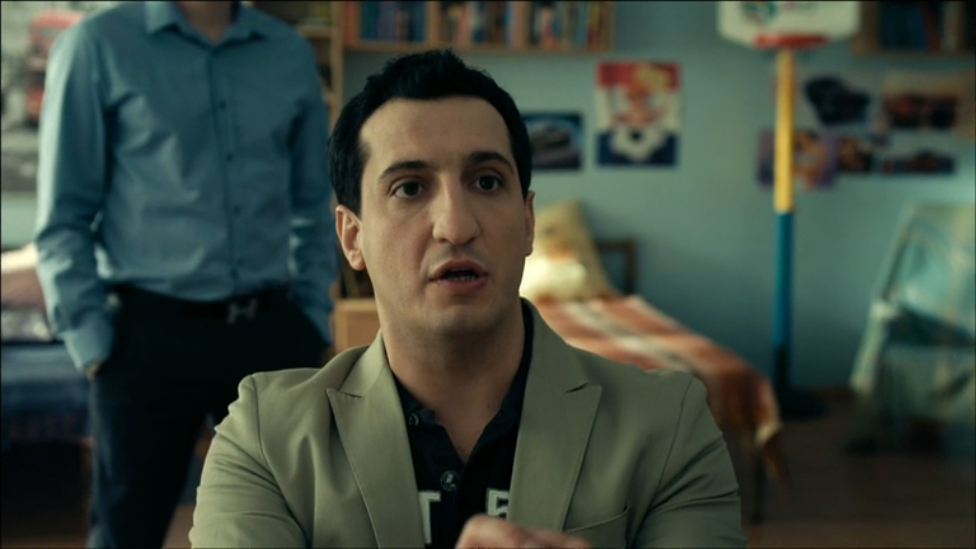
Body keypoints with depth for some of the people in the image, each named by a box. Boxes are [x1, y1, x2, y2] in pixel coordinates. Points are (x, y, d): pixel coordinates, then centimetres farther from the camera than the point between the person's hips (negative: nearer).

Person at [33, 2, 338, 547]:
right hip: (152, 334, -3)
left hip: (271, 333, 4)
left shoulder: (291, 54, 8)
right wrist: (92, 343, -7)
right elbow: (63, 221, -3)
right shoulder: (99, 46, -3)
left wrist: (314, 320, 8)